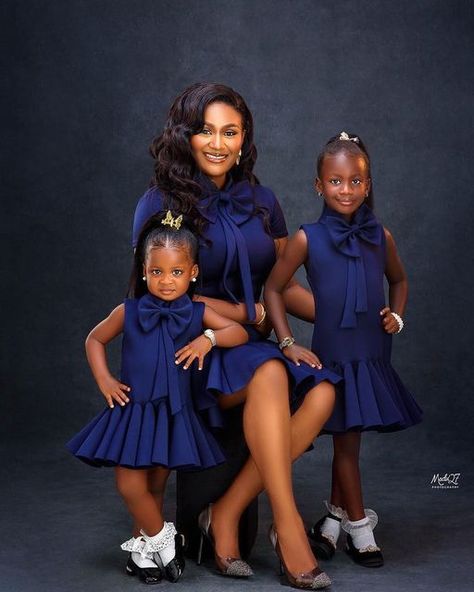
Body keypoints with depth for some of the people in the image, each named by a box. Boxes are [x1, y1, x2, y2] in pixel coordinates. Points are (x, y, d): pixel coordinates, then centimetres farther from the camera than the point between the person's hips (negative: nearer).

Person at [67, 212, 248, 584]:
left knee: (156, 484, 7)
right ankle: (163, 539, 14)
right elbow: (94, 339, 12)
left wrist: (209, 338, -17)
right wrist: (104, 379, -1)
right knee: (130, 483, -9)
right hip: (134, 408, 0)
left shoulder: (197, 313, 1)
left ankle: (142, 546, 28)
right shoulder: (129, 312, -1)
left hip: (174, 412, 1)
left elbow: (240, 333, 2)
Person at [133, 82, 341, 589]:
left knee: (320, 392, -26)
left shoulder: (261, 202, 14)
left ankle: (226, 515, -18)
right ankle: (288, 527, -26)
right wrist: (245, 313, -9)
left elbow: (283, 286, 17)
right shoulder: (160, 204, -1)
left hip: (257, 342, 5)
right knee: (269, 374, -36)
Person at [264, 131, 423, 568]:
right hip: (332, 355, -3)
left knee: (348, 441, 12)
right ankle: (359, 527, 18)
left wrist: (397, 316, 3)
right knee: (347, 441, 3)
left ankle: (333, 521, 28)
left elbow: (398, 280, 20)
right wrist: (288, 344, -7)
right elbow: (273, 290, -1)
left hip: (372, 356, 3)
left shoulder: (380, 236, 2)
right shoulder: (308, 239, -8)